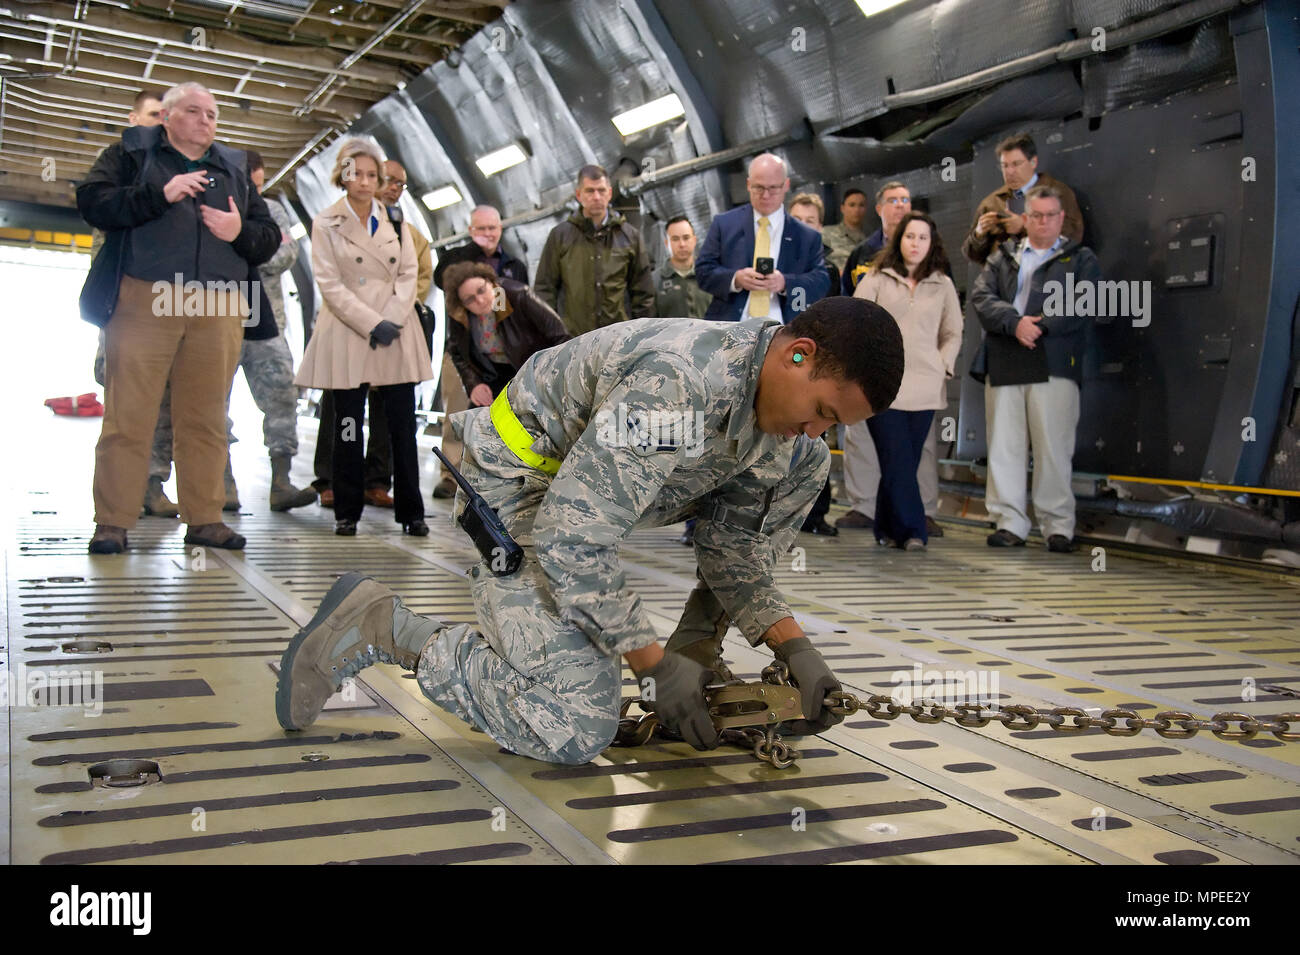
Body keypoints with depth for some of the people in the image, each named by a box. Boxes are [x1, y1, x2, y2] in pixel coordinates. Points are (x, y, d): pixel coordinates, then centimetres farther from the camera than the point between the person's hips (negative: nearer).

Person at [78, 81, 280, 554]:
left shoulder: (234, 169, 22)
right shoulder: (131, 152, 12)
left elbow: (269, 237, 19)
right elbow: (92, 202, -3)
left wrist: (240, 232, -2)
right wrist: (160, 194, -12)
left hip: (217, 311, 3)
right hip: (144, 302, -3)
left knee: (207, 420, 4)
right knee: (129, 416, -5)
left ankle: (205, 519, 10)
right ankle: (113, 523, 0)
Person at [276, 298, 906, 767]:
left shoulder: (791, 435, -6)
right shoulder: (675, 386, -35)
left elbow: (735, 552, 1)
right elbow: (571, 541, -32)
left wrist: (793, 648, -14)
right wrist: (655, 664, -26)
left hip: (617, 489, 9)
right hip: (521, 491, -9)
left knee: (801, 468, 2)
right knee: (575, 730, -19)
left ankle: (696, 651, 10)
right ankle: (381, 626, -6)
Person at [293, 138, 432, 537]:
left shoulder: (395, 221, 12)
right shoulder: (326, 224, 3)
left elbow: (408, 274, 6)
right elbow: (330, 284, -5)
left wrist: (393, 320, -10)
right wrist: (371, 325, -14)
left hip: (397, 336, 2)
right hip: (348, 336, -2)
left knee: (403, 425, 2)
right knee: (348, 428, 2)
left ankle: (410, 512, 8)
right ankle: (347, 513, 12)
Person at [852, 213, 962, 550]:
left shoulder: (943, 285, 12)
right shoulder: (877, 280, 7)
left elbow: (953, 334, 18)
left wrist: (943, 366, 4)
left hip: (924, 389, 2)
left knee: (907, 462, 2)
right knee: (897, 461, -8)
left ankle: (887, 529, 13)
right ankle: (912, 531, -2)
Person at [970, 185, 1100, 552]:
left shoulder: (1081, 259, 14)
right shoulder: (1003, 256, 20)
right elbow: (981, 296, 4)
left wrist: (1041, 326, -13)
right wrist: (1015, 323, -12)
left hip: (1053, 366, -2)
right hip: (1003, 365, 3)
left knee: (1053, 447, -4)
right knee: (1003, 446, 1)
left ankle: (1058, 526, 4)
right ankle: (1009, 523, 7)